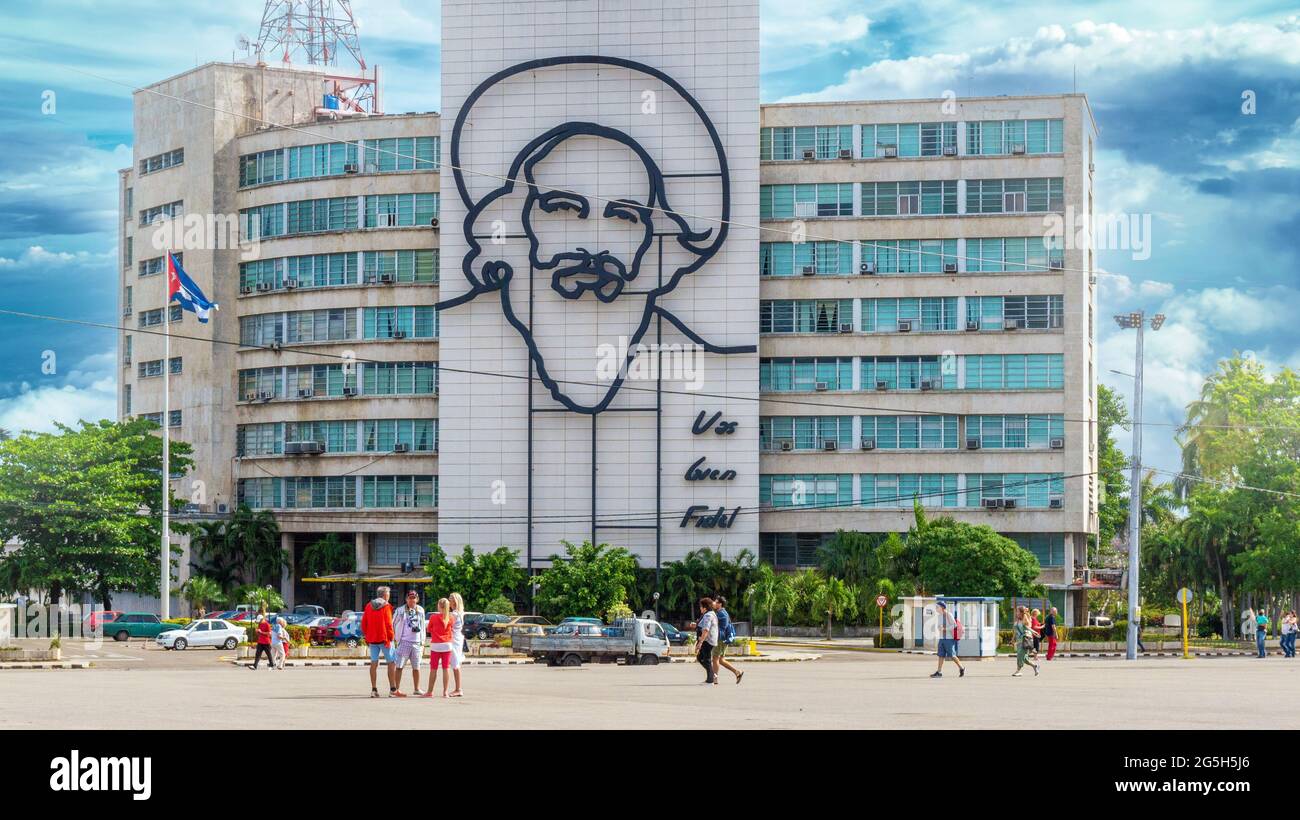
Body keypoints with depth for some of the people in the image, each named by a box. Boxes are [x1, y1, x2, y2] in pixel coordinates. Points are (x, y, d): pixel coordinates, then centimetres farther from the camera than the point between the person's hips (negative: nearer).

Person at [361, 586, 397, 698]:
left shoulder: (369, 606, 8)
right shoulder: (386, 606, -8)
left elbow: (364, 623, 8)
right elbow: (388, 624, -13)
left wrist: (366, 637, 15)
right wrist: (391, 637, -4)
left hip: (372, 639, 5)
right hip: (384, 638, -5)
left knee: (374, 663, 7)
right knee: (391, 662, 3)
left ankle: (374, 689, 3)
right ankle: (392, 689, 0)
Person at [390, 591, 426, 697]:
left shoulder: (420, 611, 12)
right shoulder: (400, 611, 0)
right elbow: (393, 624, 6)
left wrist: (423, 643, 15)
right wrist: (394, 637, 2)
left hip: (417, 643, 4)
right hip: (404, 642, -4)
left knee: (416, 667, 10)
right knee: (400, 666, -7)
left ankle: (416, 689, 20)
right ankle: (397, 689, -7)